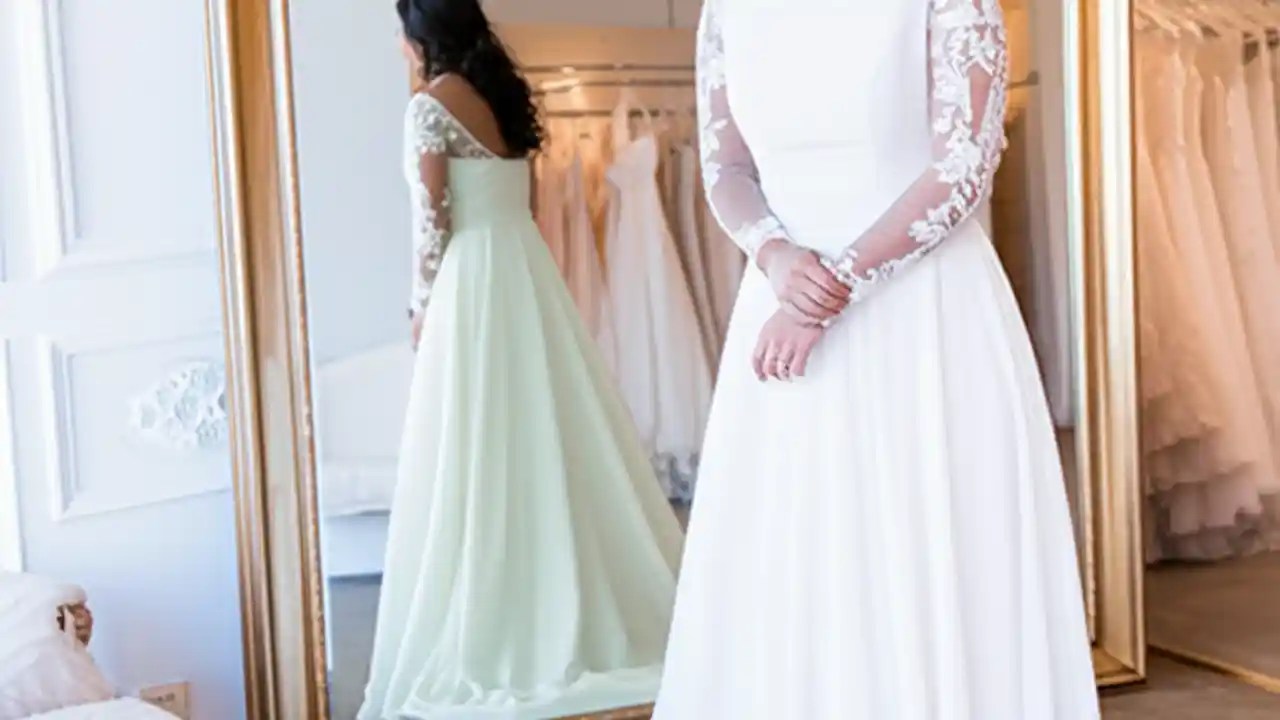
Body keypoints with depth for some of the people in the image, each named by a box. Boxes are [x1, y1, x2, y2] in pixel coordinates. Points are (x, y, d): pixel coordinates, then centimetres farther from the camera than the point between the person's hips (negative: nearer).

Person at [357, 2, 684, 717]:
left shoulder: (430, 106, -10)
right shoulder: (508, 92, 12)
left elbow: (432, 220, -12)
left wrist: (422, 306, 0)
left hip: (473, 279, -7)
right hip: (530, 270, 7)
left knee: (477, 457, -2)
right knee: (552, 438, 12)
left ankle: (496, 640, 3)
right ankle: (592, 611, 19)